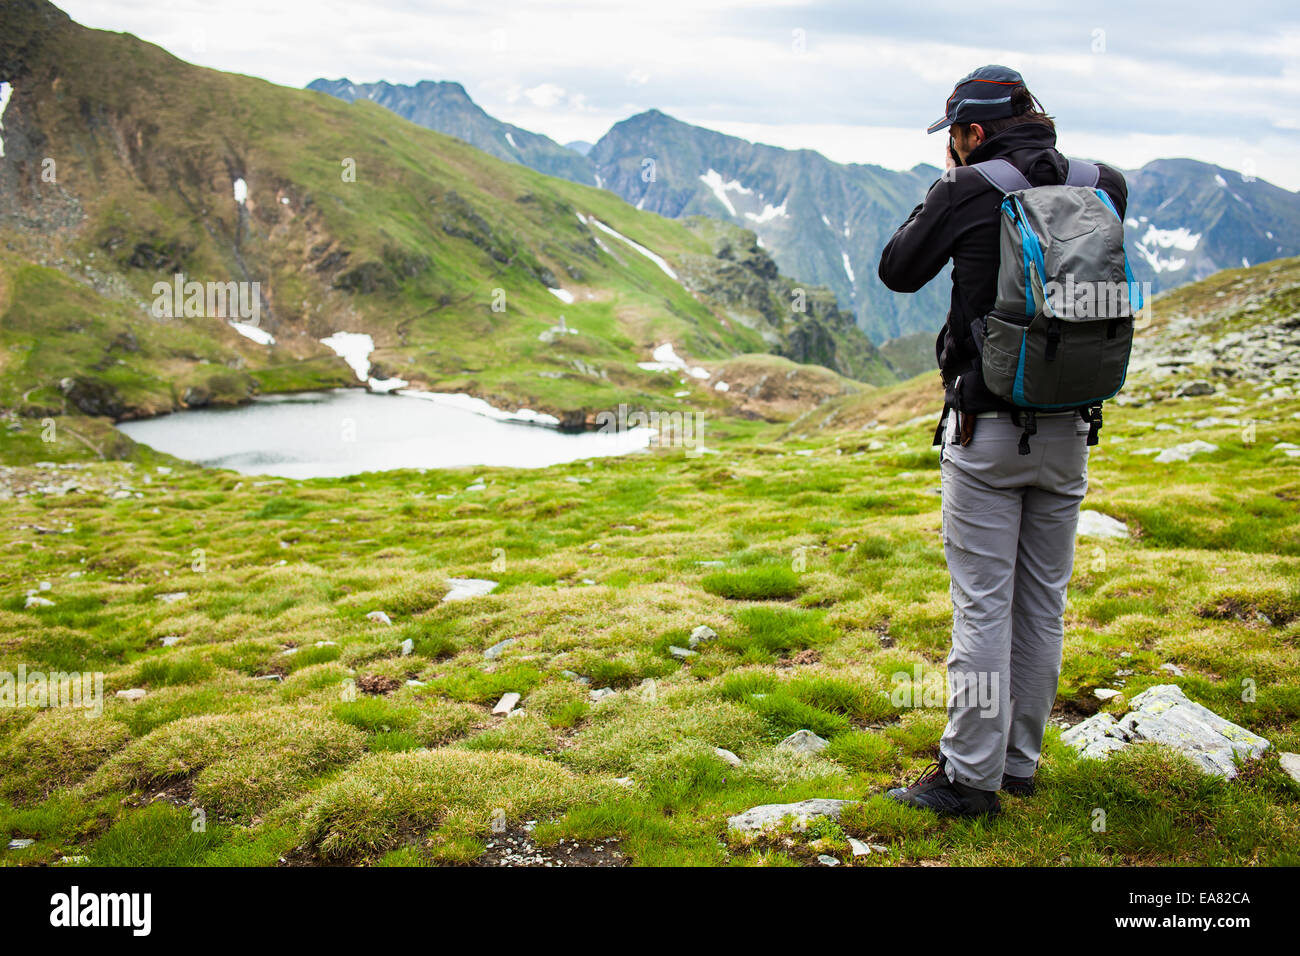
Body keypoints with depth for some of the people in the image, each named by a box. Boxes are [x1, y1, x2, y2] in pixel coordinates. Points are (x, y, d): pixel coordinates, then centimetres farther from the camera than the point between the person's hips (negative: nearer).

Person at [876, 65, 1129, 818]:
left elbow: (898, 271, 3)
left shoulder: (969, 192, -10)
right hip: (1068, 430, 5)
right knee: (1044, 601, 13)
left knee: (984, 604, 0)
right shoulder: (1103, 188, 3)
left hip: (987, 430, -4)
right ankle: (1021, 761, 25)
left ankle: (970, 776, 6)